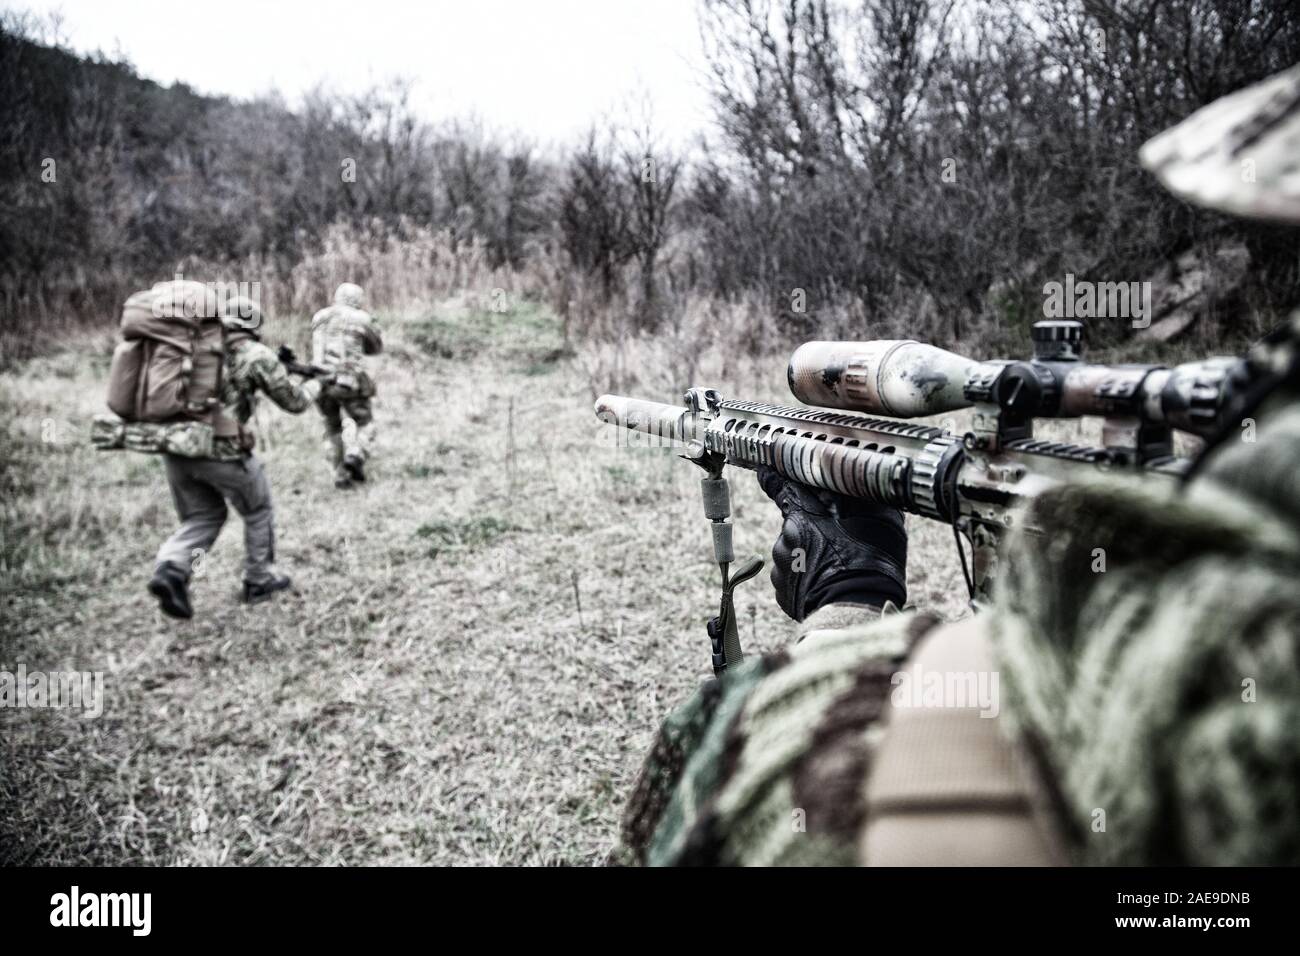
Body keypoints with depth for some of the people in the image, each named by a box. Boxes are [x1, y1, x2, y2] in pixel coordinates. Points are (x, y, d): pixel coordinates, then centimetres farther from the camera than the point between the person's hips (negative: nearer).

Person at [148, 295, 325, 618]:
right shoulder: (257, 355, -3)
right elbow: (294, 402, 4)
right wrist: (314, 384, 26)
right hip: (222, 451, -5)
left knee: (204, 517, 20)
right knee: (258, 512, 19)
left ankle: (170, 570, -3)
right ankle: (260, 580, 29)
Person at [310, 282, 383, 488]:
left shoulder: (319, 317, 12)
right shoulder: (362, 319, -1)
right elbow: (376, 347, 12)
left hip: (322, 381, 4)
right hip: (350, 382, -4)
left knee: (333, 429, 18)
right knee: (364, 424, 14)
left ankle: (341, 476, 15)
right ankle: (356, 457, -11)